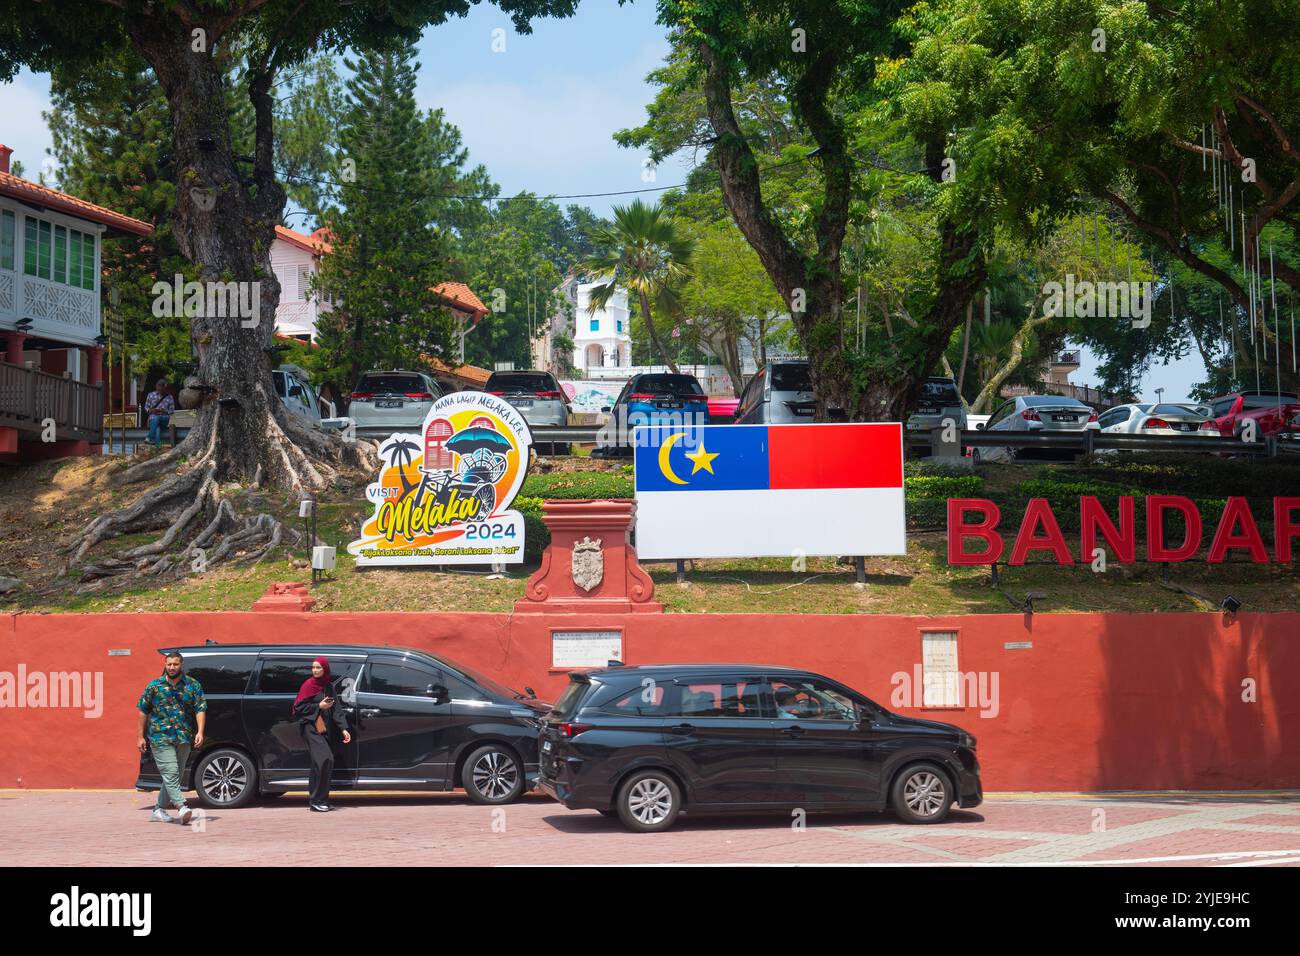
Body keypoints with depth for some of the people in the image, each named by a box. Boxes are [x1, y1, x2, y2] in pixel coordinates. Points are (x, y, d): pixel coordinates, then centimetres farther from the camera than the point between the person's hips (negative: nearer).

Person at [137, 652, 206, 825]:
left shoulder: (193, 685, 5)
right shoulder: (154, 686, 4)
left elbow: (200, 709, 0)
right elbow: (143, 711, 9)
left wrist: (200, 732, -14)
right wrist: (140, 736, 6)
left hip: (184, 738, 3)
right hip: (160, 737, -3)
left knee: (173, 776, 8)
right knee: (171, 773, -14)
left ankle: (159, 809, 20)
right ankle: (182, 807, -25)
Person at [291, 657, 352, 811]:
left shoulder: (328, 687, 13)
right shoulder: (309, 685, -4)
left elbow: (336, 709, 10)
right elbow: (298, 707, -7)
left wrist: (343, 728, 0)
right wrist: (319, 706, -12)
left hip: (323, 728, 6)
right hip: (310, 727, -6)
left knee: (327, 762, 1)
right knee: (323, 760, -17)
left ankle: (315, 799, 8)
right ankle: (317, 800, -13)